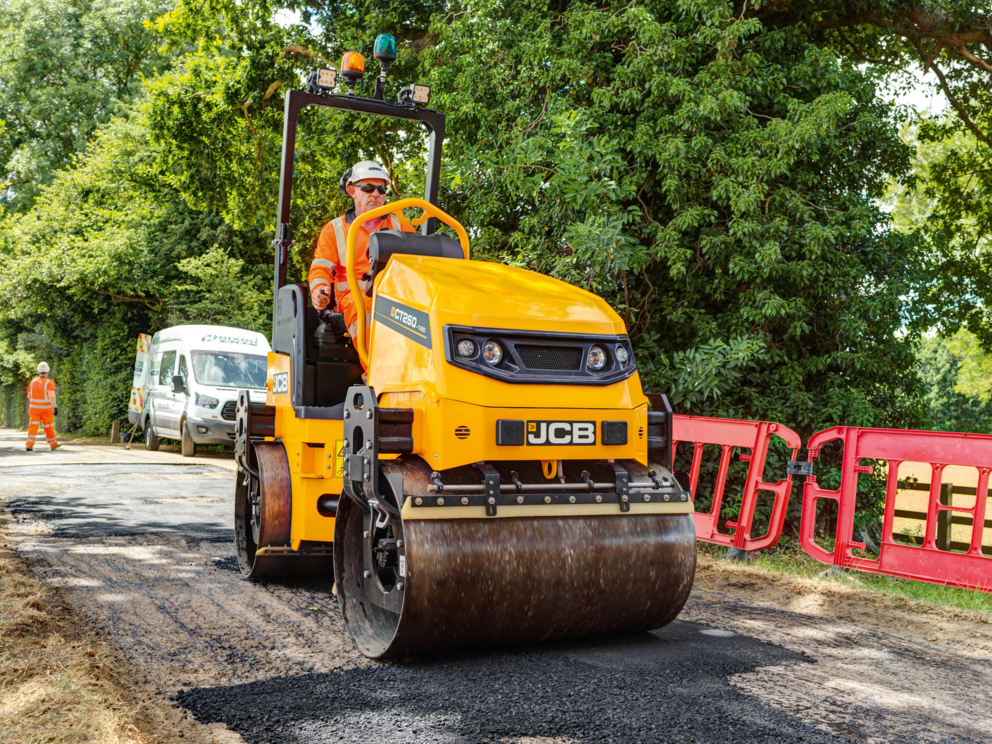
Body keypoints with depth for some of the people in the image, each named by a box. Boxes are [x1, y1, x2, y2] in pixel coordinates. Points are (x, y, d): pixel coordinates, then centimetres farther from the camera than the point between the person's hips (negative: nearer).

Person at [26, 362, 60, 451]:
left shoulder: (32, 382, 4)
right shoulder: (49, 382, -11)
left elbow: (29, 396, 13)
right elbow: (51, 396, -23)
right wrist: (55, 407, -27)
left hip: (34, 408, 2)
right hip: (46, 409, -2)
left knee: (33, 427, -1)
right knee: (48, 427, 10)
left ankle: (29, 444, -15)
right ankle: (53, 444, 23)